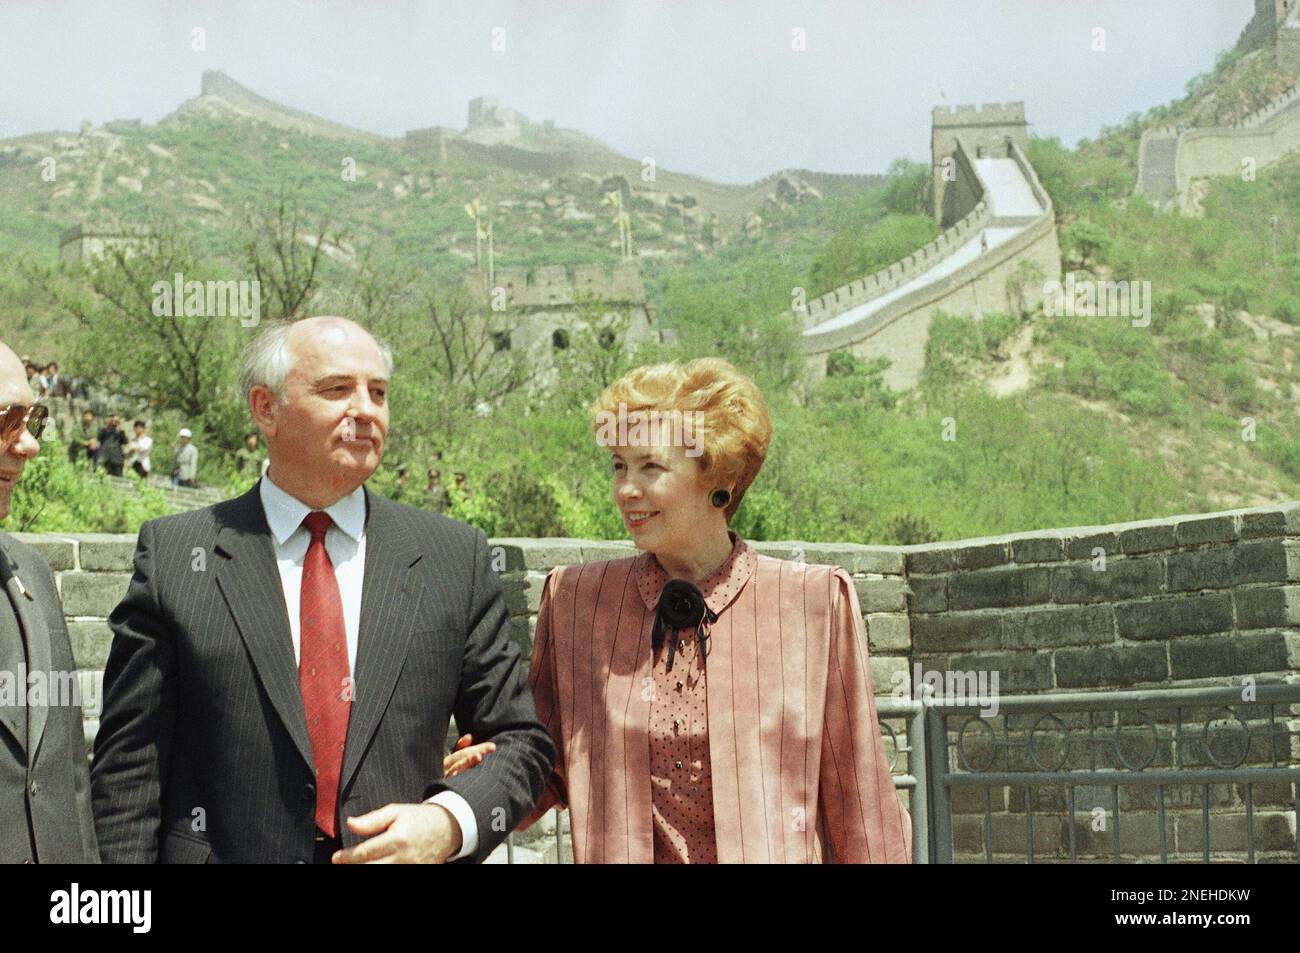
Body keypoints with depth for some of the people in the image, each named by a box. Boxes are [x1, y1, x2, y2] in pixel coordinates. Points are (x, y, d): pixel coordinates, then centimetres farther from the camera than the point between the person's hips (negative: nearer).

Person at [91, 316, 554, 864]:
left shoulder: (457, 557, 4)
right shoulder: (173, 554, 0)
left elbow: (520, 741, 7)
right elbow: (128, 767, -1)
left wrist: (449, 822, -11)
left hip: (402, 849, 1)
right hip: (228, 850, -1)